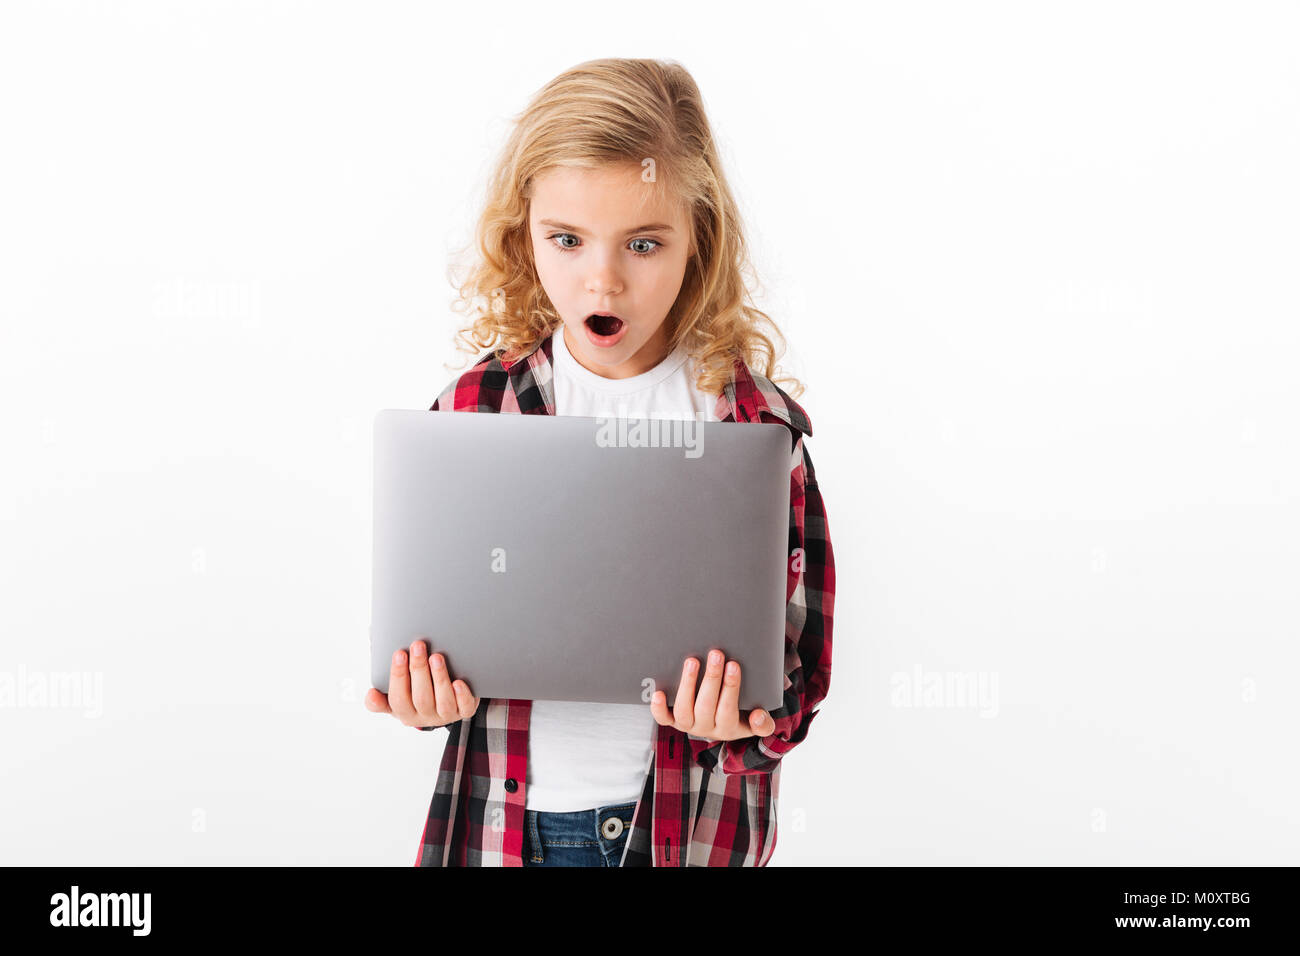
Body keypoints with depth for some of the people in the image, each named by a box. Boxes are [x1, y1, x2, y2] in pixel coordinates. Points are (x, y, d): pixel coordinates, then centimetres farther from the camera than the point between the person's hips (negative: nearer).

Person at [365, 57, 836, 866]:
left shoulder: (756, 423, -8)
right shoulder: (476, 407, -4)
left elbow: (799, 645, -5)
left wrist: (748, 716, -24)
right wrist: (430, 691, -17)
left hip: (692, 819, -1)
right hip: (514, 813, 1)